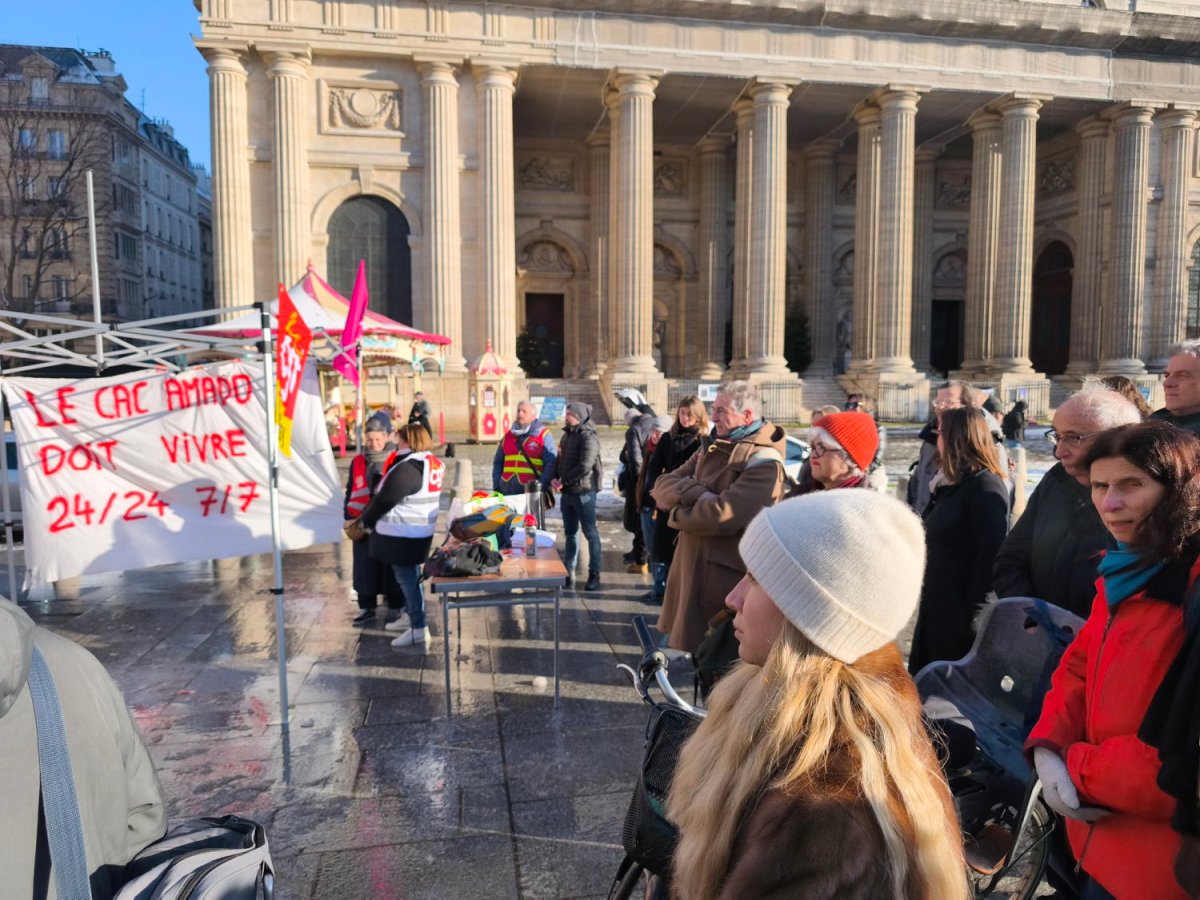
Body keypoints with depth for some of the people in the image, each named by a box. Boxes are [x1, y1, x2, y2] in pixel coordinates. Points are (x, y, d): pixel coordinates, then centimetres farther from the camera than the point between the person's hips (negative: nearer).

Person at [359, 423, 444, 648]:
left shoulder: (408, 468, -22)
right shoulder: (431, 463, 8)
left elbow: (384, 500, -19)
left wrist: (367, 520, -2)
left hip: (402, 535, -10)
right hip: (420, 532, 10)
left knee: (407, 579, -3)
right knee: (410, 576, 21)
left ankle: (419, 629, 0)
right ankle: (413, 617, 33)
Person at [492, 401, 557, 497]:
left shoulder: (544, 436, 1)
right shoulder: (509, 435, 16)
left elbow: (551, 464, -8)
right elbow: (498, 462, 19)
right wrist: (496, 486, 8)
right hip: (507, 492, 4)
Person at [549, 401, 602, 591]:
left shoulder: (588, 437, -13)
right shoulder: (567, 435, 14)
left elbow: (585, 466, -22)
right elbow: (560, 459, 18)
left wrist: (565, 481, -14)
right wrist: (554, 478, -1)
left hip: (584, 492, -8)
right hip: (567, 492, 8)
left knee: (590, 533, 1)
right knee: (570, 533, 14)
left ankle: (594, 574, 7)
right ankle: (569, 572, 22)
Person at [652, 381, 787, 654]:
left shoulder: (763, 461, -16)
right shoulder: (711, 449, 12)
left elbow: (723, 514, -27)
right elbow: (663, 485, 5)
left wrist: (678, 515, -9)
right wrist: (696, 493, -16)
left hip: (726, 576, -8)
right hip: (692, 567, 8)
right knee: (697, 644, 18)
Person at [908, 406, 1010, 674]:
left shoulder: (986, 486, -15)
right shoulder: (950, 485, 13)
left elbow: (991, 558, -21)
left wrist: (975, 617, -21)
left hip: (963, 614, -9)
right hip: (937, 612, 9)